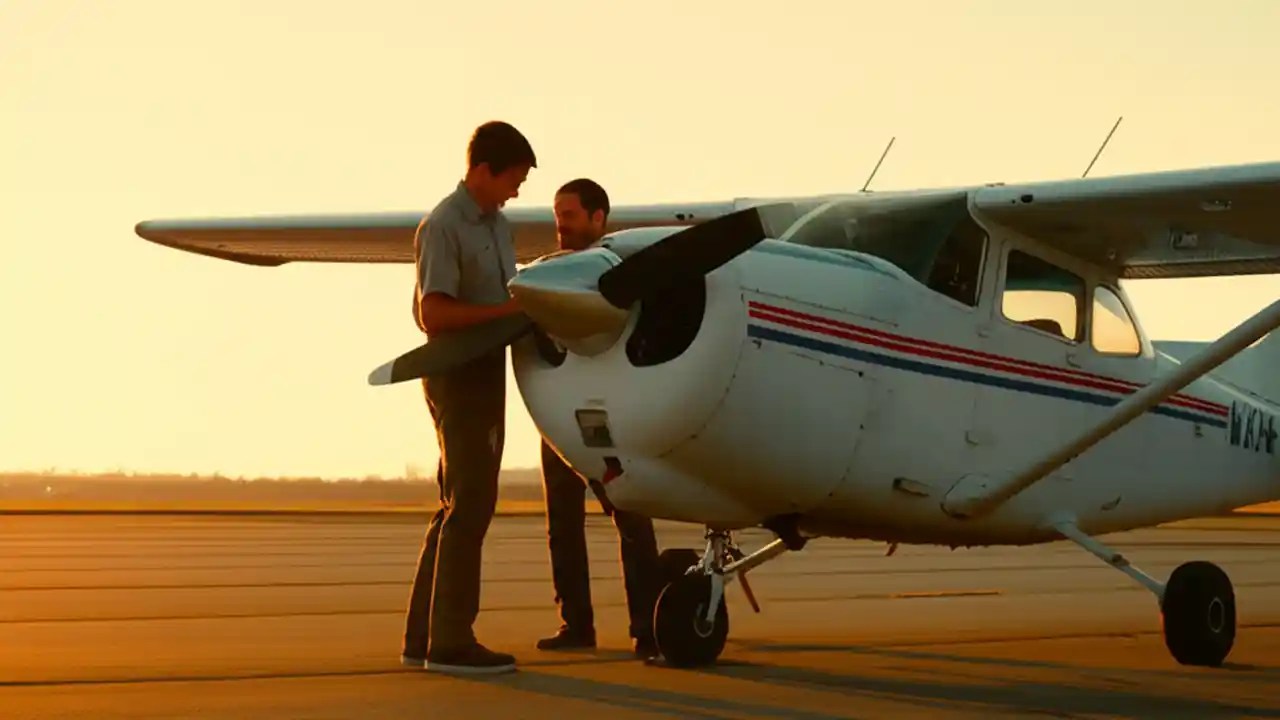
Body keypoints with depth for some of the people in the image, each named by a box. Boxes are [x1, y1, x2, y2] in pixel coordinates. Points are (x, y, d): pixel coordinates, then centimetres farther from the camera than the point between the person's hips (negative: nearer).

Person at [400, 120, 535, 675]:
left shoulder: (497, 225, 13)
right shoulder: (443, 227, -15)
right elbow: (434, 315, -21)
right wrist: (509, 308, -22)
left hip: (488, 371, 9)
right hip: (457, 374, -9)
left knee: (461, 505, 11)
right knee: (470, 504, -8)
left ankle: (424, 635, 17)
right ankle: (450, 642, -4)